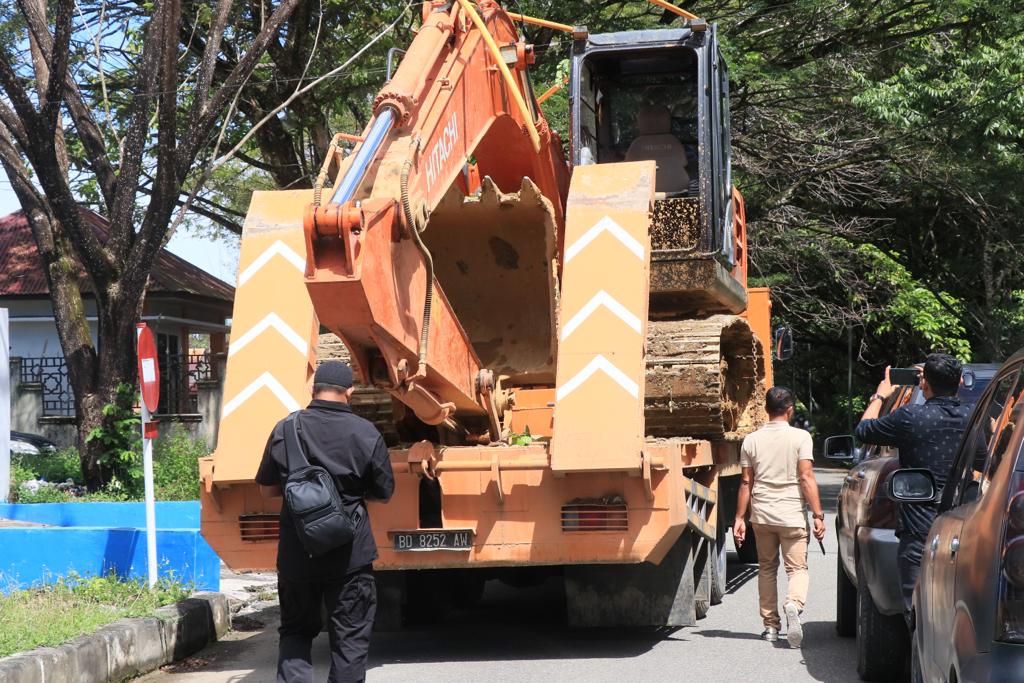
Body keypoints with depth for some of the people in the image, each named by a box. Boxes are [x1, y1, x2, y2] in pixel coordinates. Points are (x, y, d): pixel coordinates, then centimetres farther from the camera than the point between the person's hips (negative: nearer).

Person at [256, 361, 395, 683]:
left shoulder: (285, 430, -3)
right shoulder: (366, 433, -6)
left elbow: (267, 489, 7)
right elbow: (384, 493, 3)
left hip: (296, 551, 2)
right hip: (349, 554, -2)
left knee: (296, 630, 16)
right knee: (350, 637, 7)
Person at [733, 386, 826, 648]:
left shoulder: (752, 440, 4)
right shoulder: (800, 437, -5)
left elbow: (746, 482, 5)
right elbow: (806, 478, -11)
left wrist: (740, 518, 9)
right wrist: (818, 515, -8)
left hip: (762, 515, 3)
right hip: (792, 515, -3)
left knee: (767, 568, 15)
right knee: (797, 567, 2)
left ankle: (770, 625, 16)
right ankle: (793, 604, -27)